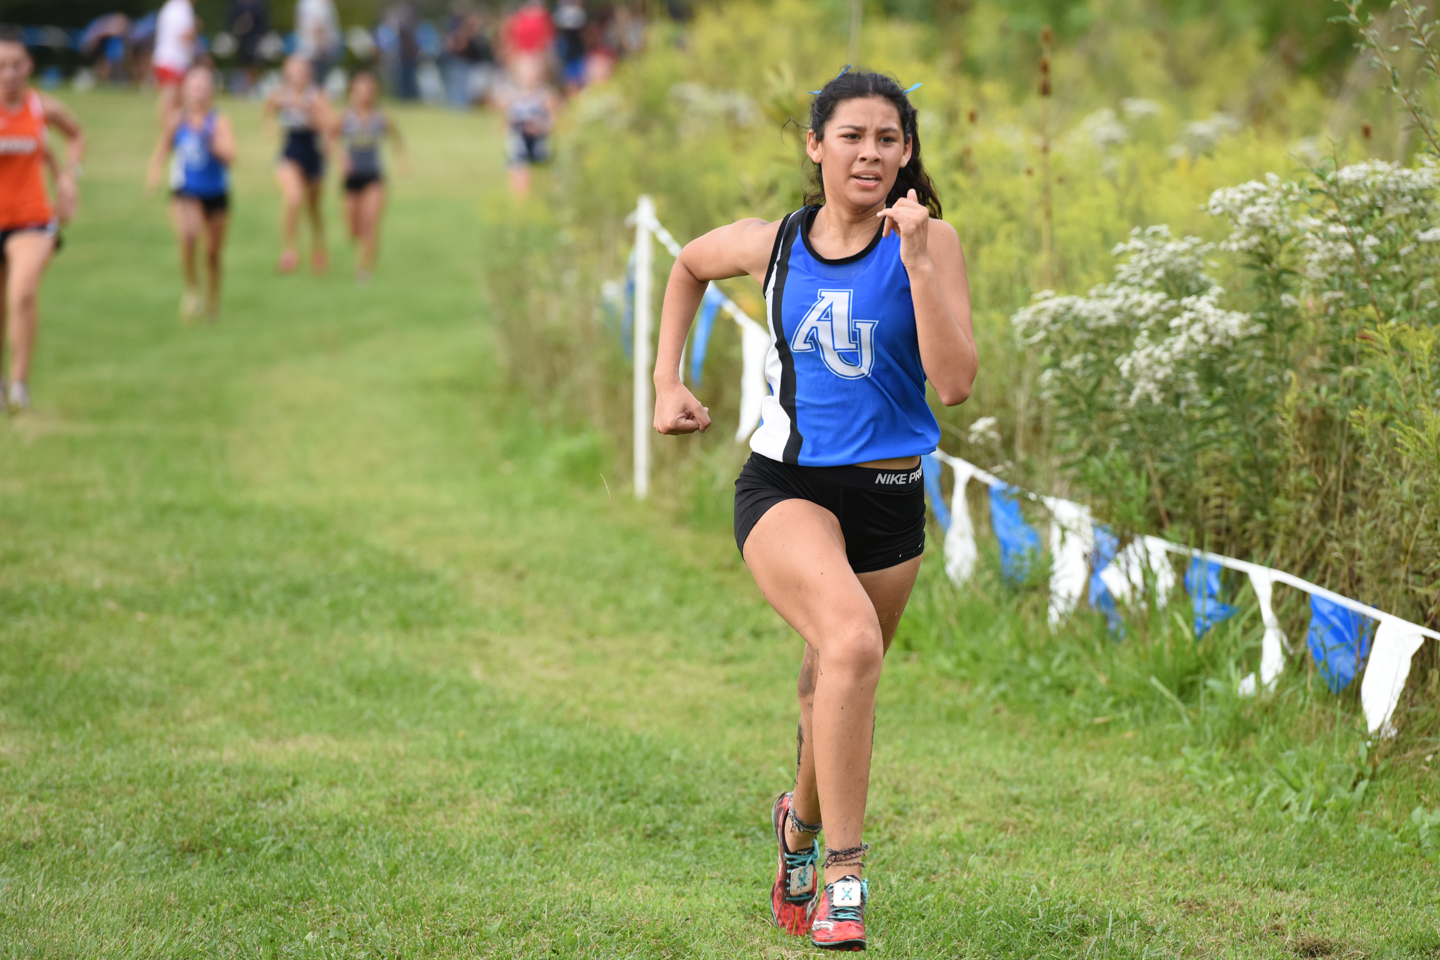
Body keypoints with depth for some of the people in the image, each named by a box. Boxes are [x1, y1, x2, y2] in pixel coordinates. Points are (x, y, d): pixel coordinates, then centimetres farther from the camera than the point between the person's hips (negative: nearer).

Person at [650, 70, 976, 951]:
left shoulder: (931, 242, -4)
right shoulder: (772, 245, 1)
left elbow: (955, 382, -15)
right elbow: (688, 266, 24)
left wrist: (917, 263, -21)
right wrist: (667, 381, 16)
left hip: (887, 497, 2)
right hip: (785, 485, -1)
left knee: (841, 687, 14)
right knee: (852, 642, -29)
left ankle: (802, 820, 48)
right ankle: (843, 879, -26)